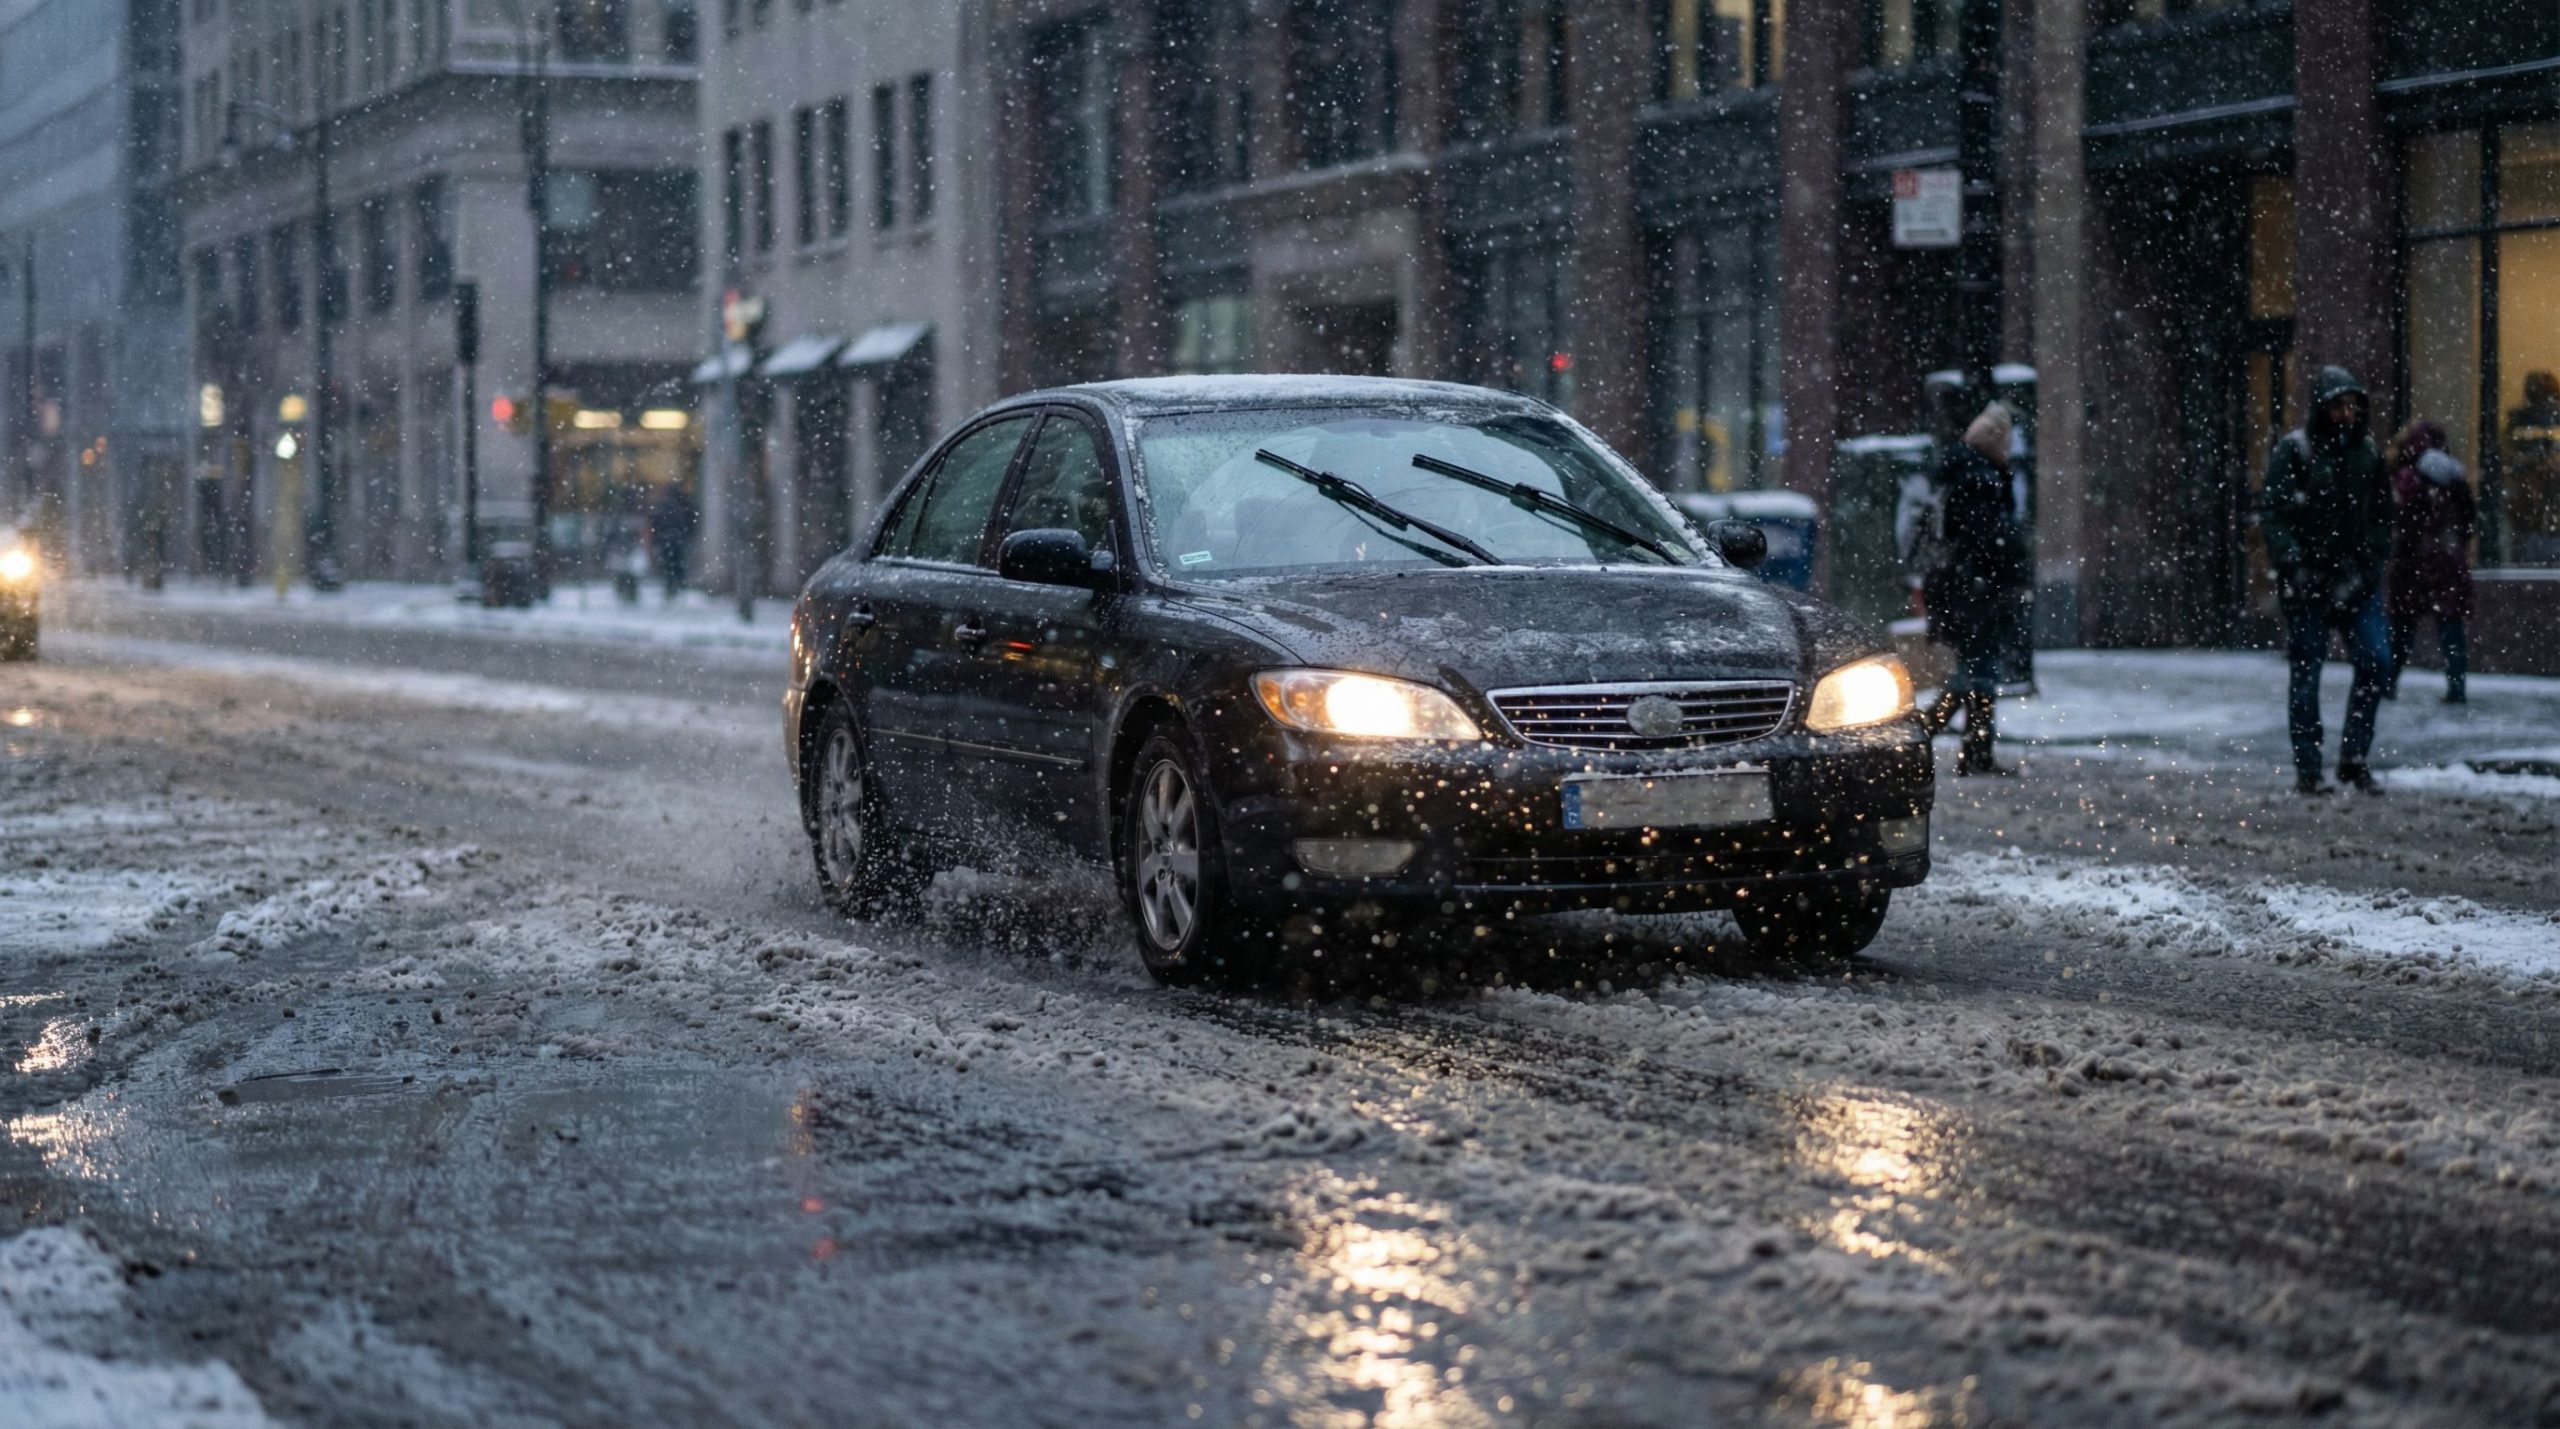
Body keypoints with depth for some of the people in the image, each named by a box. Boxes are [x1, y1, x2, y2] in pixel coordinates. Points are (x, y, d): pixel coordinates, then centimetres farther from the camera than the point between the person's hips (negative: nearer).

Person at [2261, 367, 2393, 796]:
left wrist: (2373, 560, 2)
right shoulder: (2294, 450, -6)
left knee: (2376, 660, -5)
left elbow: (2382, 514, 16)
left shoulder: (2367, 451, 9)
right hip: (2307, 579, -4)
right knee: (2306, 671, 1)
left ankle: (2354, 759, 6)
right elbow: (2270, 513, -8)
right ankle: (2307, 769, 8)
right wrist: (2292, 563, -17)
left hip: (2357, 578, 4)